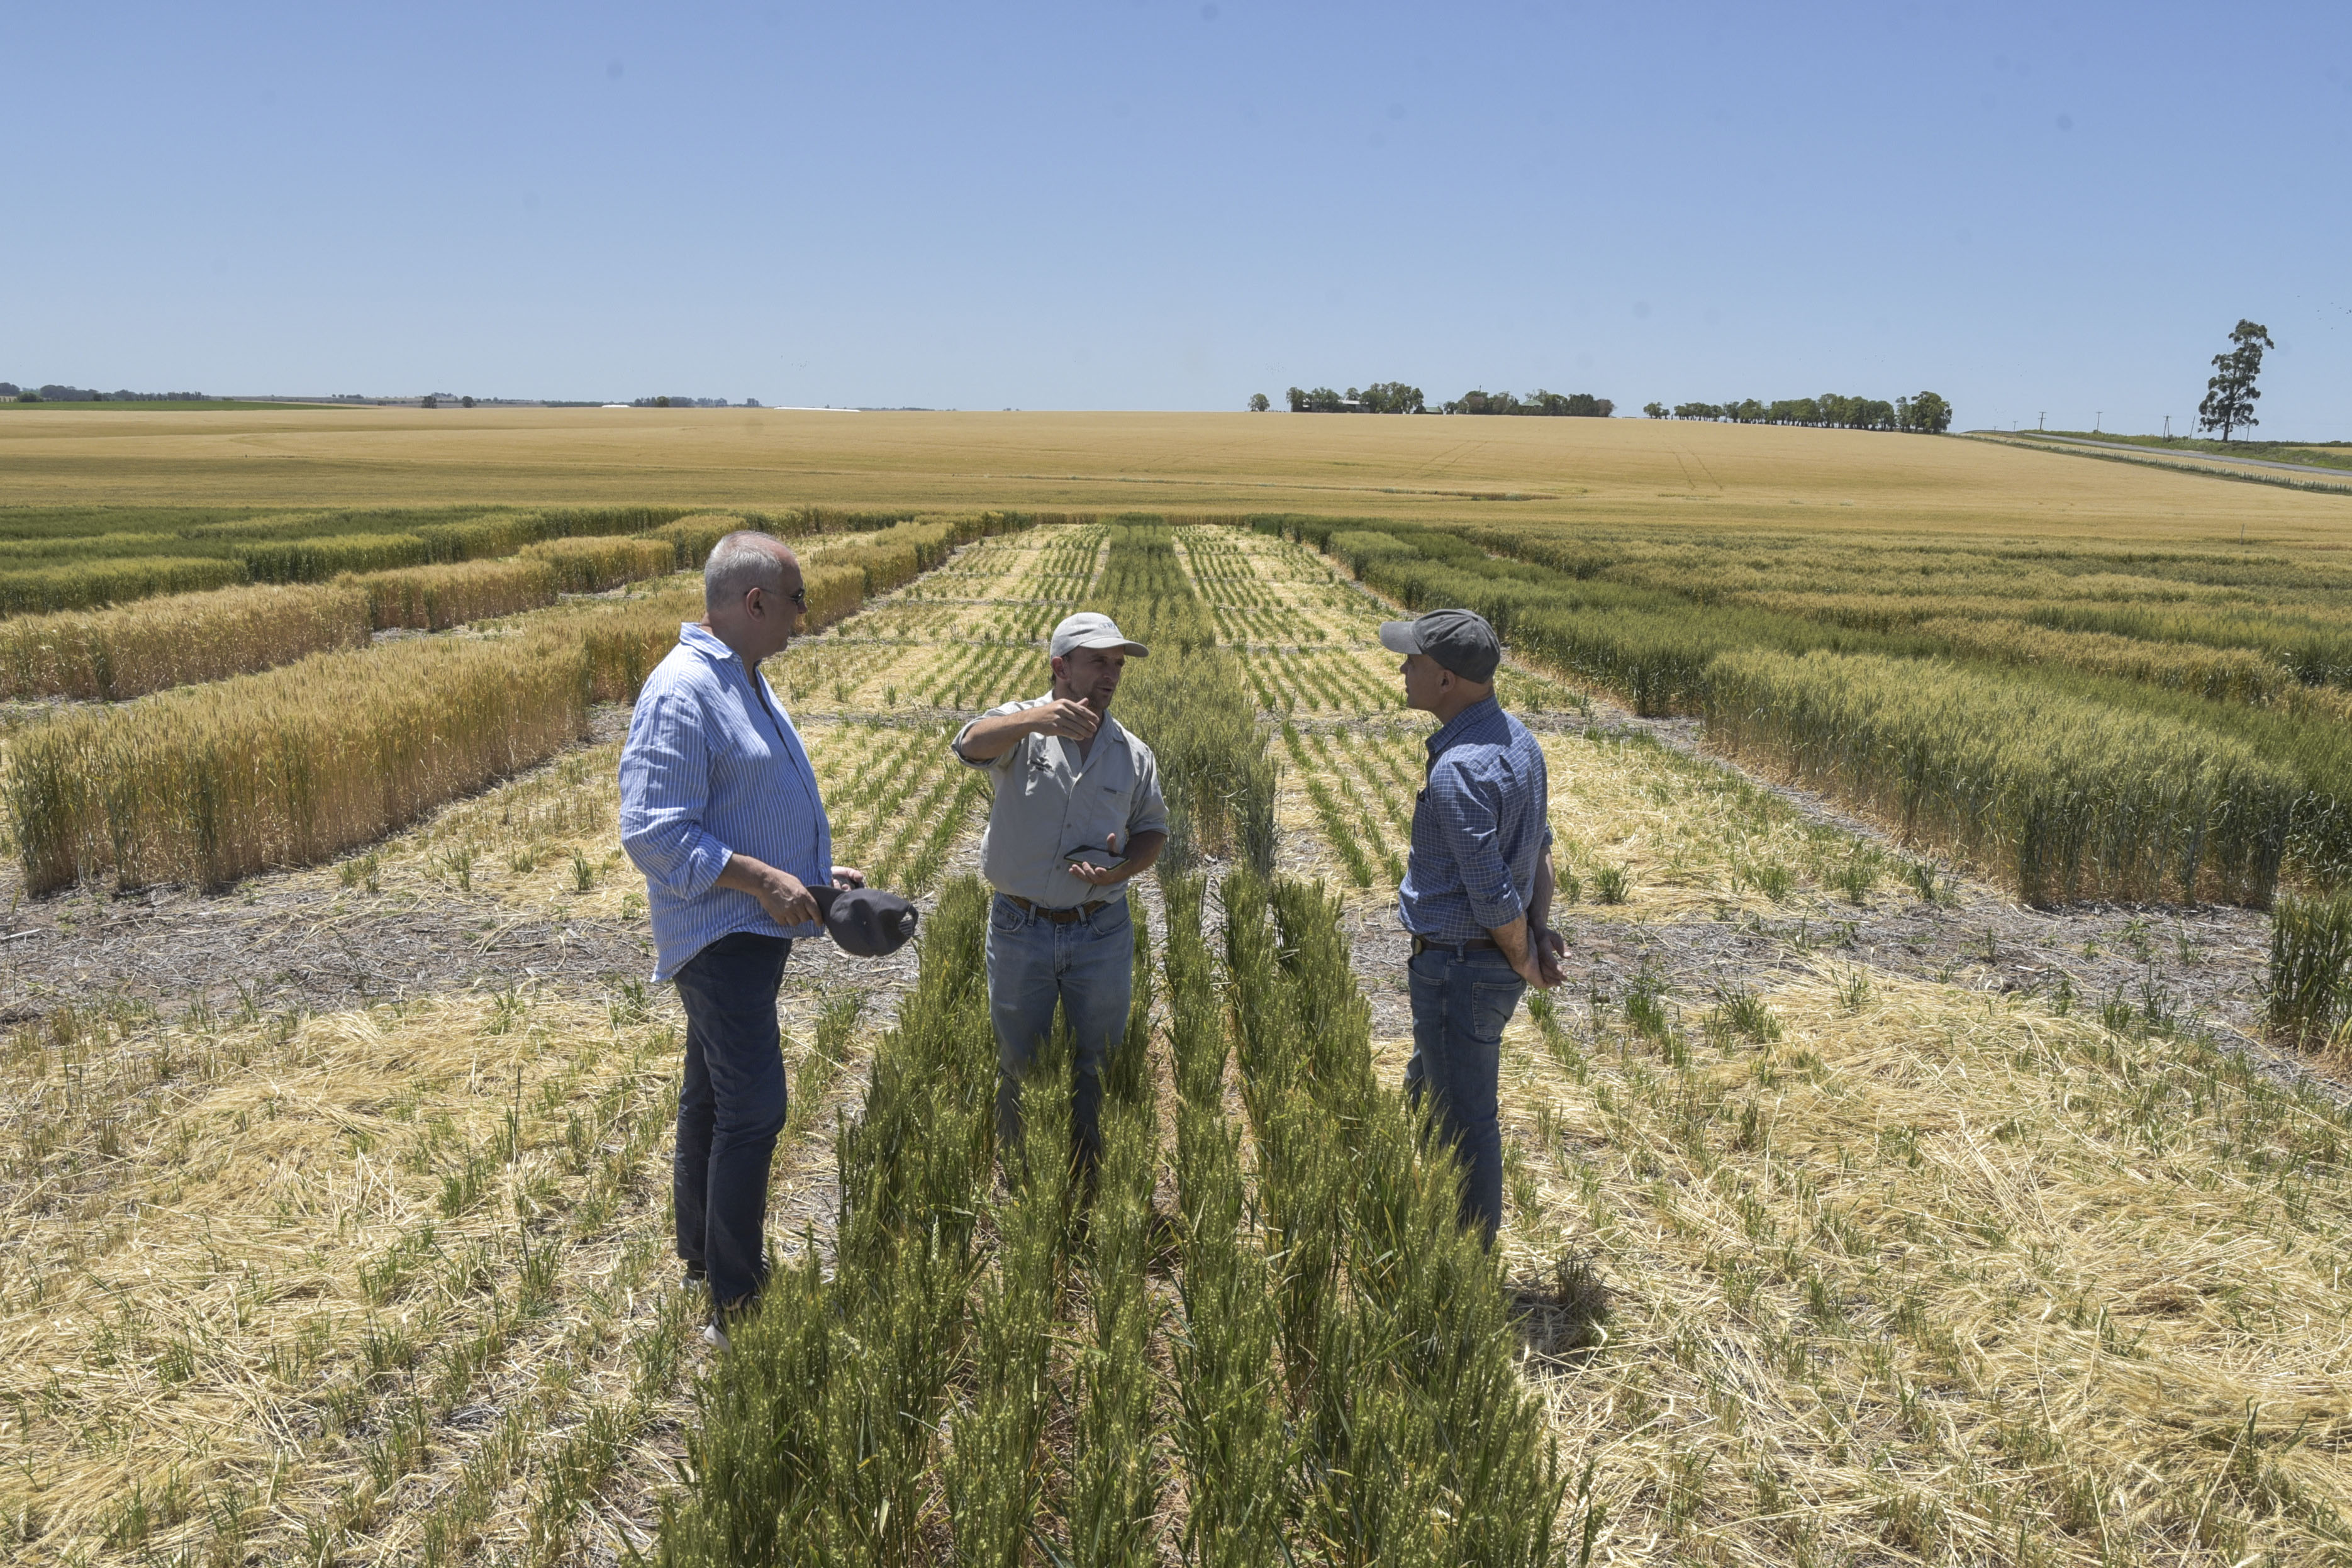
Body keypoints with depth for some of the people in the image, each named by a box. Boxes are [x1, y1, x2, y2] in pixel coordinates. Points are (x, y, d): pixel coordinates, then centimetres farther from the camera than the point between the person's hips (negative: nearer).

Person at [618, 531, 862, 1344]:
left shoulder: (744, 682, 13)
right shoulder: (682, 692, -21)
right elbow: (653, 832, -26)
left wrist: (816, 866, 14)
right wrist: (763, 879, -26)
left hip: (753, 929, 11)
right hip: (720, 936, -11)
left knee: (711, 1097, 20)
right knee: (752, 1110, -11)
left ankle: (699, 1254, 34)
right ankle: (734, 1306, -2)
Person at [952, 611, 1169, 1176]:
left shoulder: (1133, 753, 4)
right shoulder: (1020, 727, -6)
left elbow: (1153, 830, 14)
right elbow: (974, 743, -29)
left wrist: (1123, 868, -10)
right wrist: (1037, 719, -50)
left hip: (1102, 934, 2)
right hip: (1020, 931, -2)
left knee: (1098, 1067, 12)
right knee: (1018, 1067, 13)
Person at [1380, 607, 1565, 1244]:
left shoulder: (1459, 769, -26)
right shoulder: (1517, 739, 6)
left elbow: (1492, 892, -24)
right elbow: (1539, 846, 14)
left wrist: (1526, 963, -9)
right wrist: (1541, 929, 7)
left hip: (1459, 969, -10)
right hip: (1489, 960, 10)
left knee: (1463, 1123, 5)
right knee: (1424, 1095, 25)